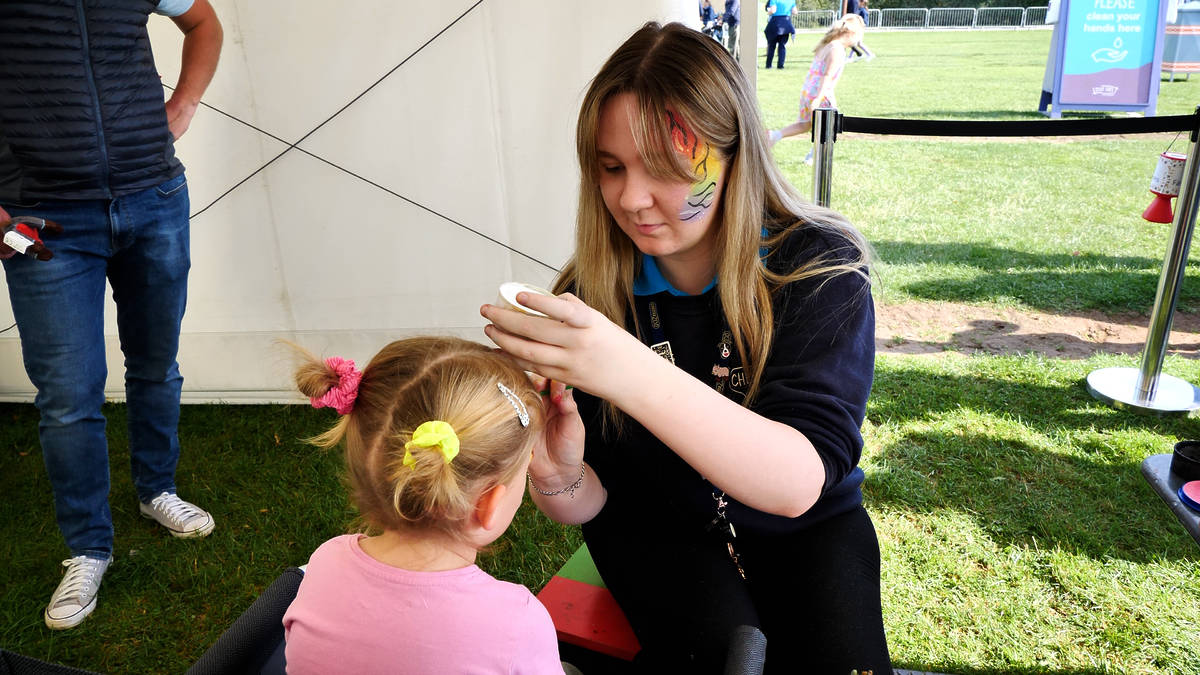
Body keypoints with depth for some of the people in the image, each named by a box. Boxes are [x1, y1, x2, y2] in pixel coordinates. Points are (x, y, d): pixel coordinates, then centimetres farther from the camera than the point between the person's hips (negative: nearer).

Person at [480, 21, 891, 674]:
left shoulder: (818, 265, -19)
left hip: (806, 528, 1)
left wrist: (632, 372, -47)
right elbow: (591, 502, -8)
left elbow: (799, 484, -33)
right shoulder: (591, 292, -14)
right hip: (656, 523, 0)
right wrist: (558, 479, -33)